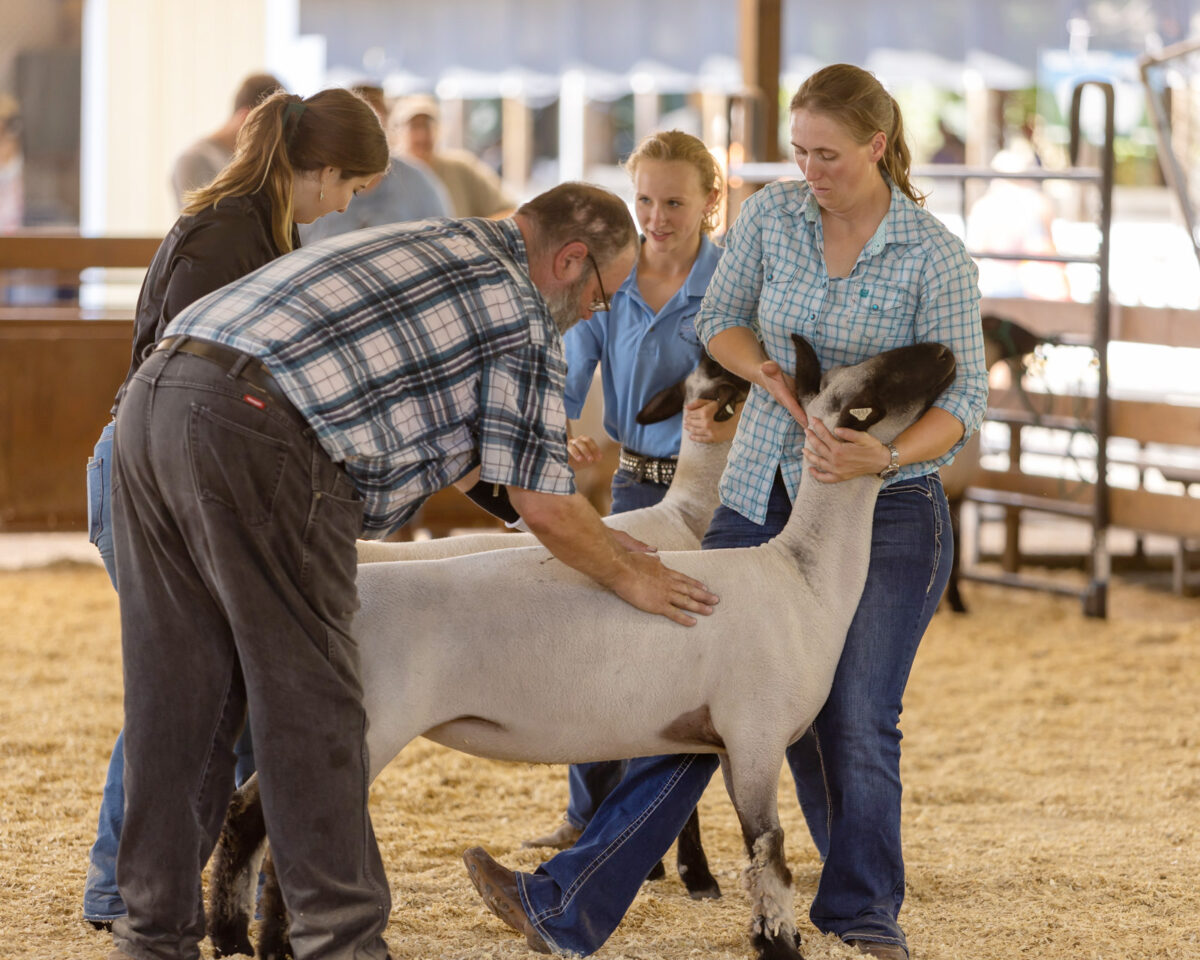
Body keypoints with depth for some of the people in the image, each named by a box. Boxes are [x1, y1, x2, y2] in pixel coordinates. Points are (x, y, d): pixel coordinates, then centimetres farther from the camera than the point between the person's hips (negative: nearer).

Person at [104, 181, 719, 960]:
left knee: (176, 694, 13)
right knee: (308, 700, 0)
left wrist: (601, 541, 46)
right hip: (255, 436, -9)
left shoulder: (432, 247, 30)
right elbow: (542, 507, 5)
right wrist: (630, 580, 22)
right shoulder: (521, 310, 4)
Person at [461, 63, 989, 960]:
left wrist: (886, 454, -28)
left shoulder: (935, 257, -11)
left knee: (854, 726, -4)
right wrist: (780, 382, -8)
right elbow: (721, 323, 13)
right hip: (763, 492, 3)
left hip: (887, 513, -3)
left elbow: (964, 399, -9)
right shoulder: (770, 216, 0)